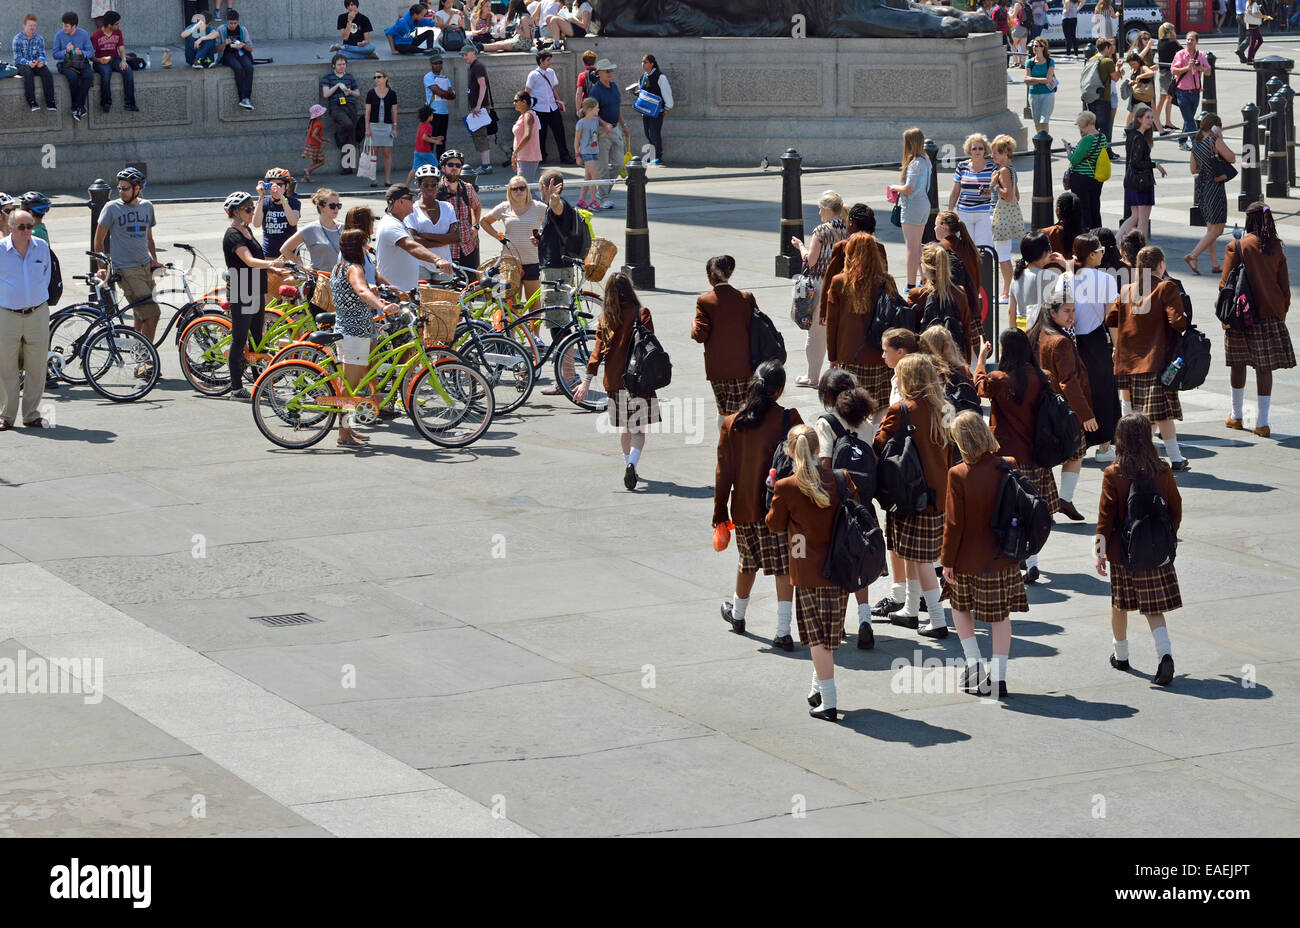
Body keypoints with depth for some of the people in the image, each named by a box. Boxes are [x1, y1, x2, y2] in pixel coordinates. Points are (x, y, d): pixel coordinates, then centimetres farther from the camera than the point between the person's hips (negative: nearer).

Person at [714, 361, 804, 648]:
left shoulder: (731, 423, -4)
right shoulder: (789, 418, -11)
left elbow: (724, 472, 1)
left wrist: (720, 512, 8)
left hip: (744, 506, 3)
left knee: (748, 561, 24)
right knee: (784, 568, 1)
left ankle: (737, 613, 44)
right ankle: (783, 632, -5)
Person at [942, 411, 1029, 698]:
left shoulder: (958, 475, -19)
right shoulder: (1008, 467, -7)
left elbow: (954, 523, -14)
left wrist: (948, 561, -3)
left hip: (970, 560, -3)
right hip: (1004, 558, 3)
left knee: (960, 606, 20)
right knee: (1001, 615, 11)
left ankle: (973, 663, 10)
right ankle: (997, 677, 12)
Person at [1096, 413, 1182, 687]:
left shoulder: (1113, 475, -13)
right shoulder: (1163, 472, -6)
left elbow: (1106, 517, -9)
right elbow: (1175, 512, 4)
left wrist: (1101, 552, 0)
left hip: (1123, 552, -2)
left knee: (1119, 604, 18)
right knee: (1153, 608, 6)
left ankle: (1120, 654, 32)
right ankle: (1165, 654, -15)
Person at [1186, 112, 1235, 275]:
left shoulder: (1196, 145, 7)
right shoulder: (1215, 141, -15)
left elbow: (1194, 169, 13)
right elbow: (1232, 158, -7)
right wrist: (1220, 139, -5)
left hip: (1202, 186, 8)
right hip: (1215, 187, -8)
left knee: (1211, 228, 14)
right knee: (1216, 229, -2)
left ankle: (1215, 264, 15)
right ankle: (1193, 256, -11)